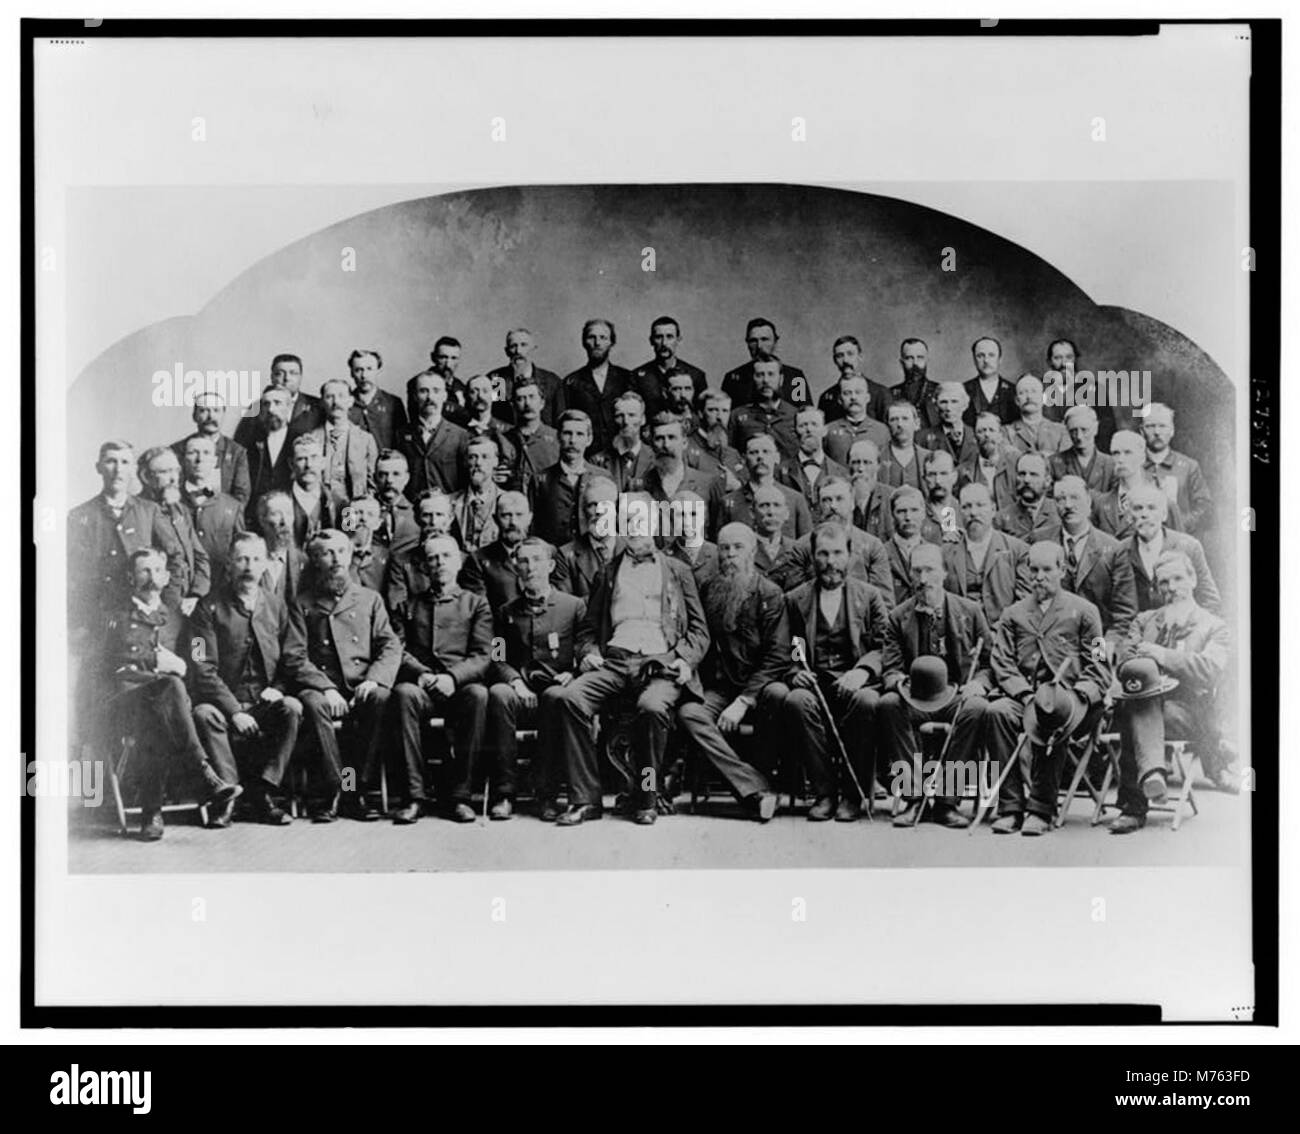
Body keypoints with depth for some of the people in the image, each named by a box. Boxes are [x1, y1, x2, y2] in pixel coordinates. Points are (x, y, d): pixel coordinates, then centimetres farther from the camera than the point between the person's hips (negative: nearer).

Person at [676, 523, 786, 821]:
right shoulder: (707, 592, 14)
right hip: (718, 687, 3)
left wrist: (743, 701, -15)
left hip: (757, 687, -3)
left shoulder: (769, 594, 2)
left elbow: (777, 657, -6)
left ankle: (752, 788, -25)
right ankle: (755, 789, -35)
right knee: (688, 712, -29)